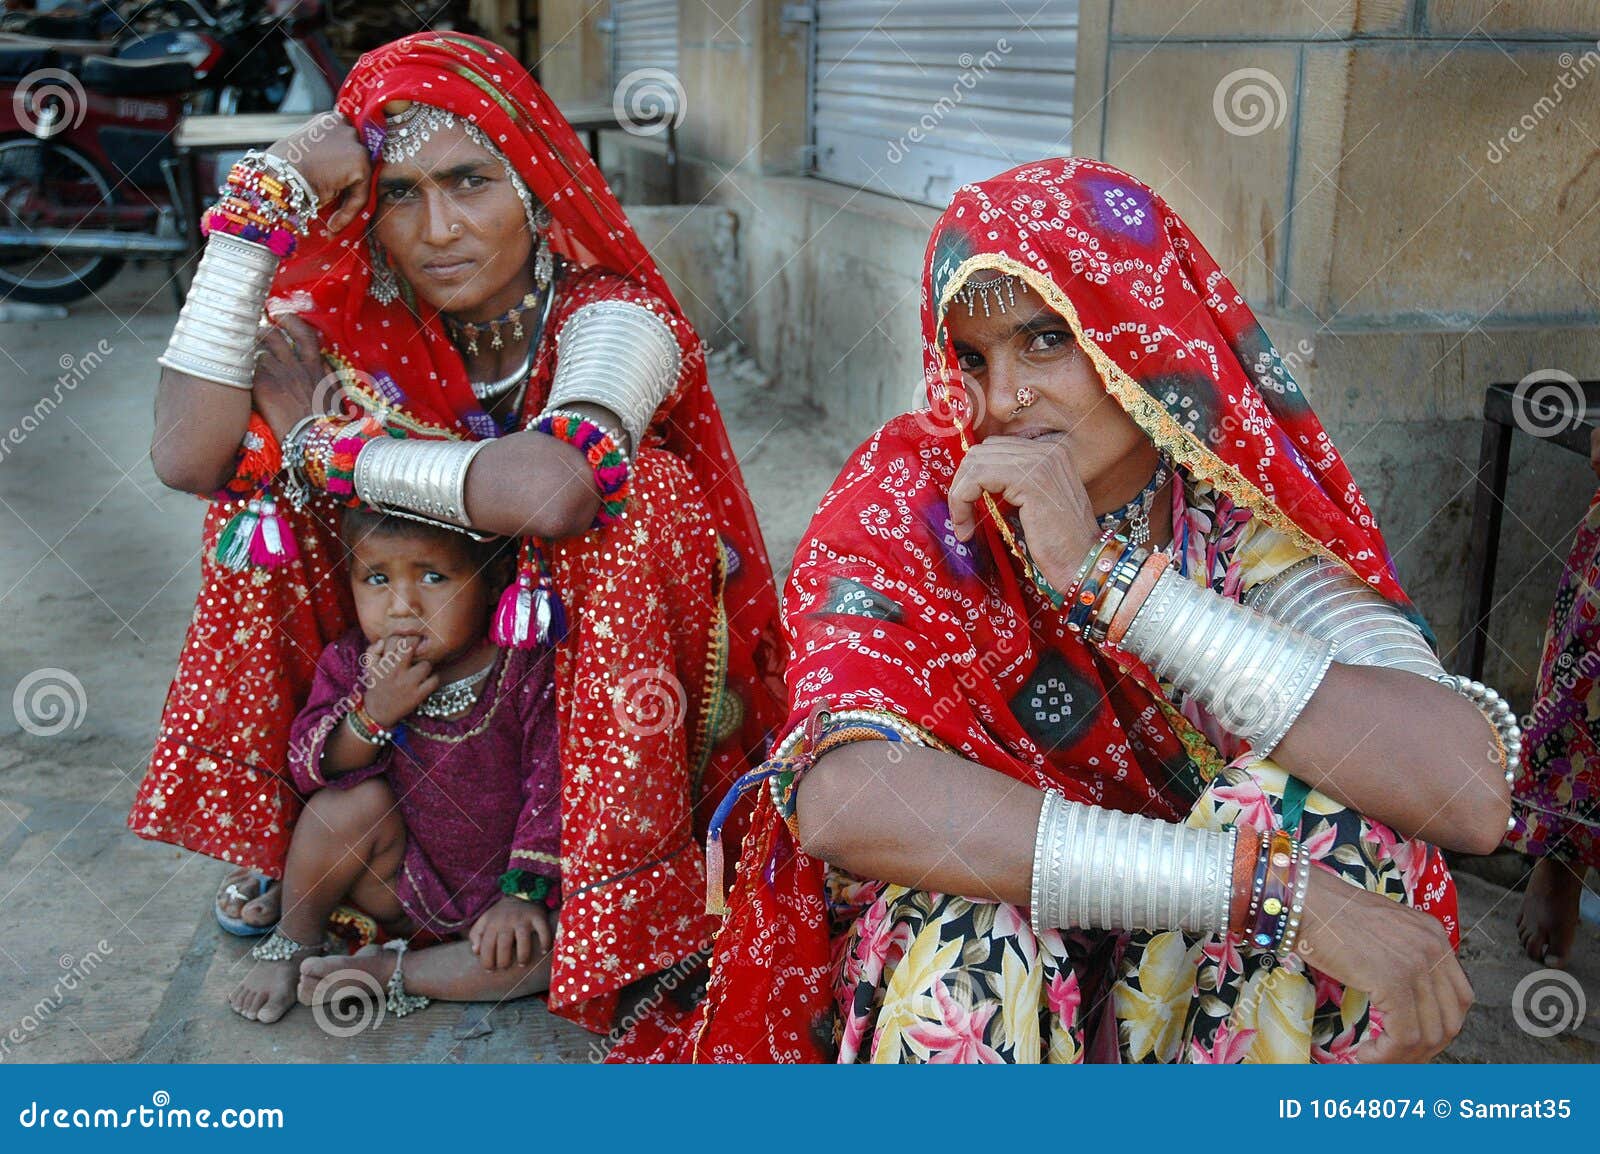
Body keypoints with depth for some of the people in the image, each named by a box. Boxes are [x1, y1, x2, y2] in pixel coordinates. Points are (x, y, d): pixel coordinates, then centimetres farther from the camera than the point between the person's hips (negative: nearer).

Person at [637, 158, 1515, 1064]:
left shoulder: (1245, 520, -12)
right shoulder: (914, 495, -15)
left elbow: (1472, 793, -28)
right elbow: (842, 796, -32)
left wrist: (1102, 572, -32)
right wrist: (1269, 887, -35)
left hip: (1208, 998, 2)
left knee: (1319, 797, -24)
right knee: (971, 938, -33)